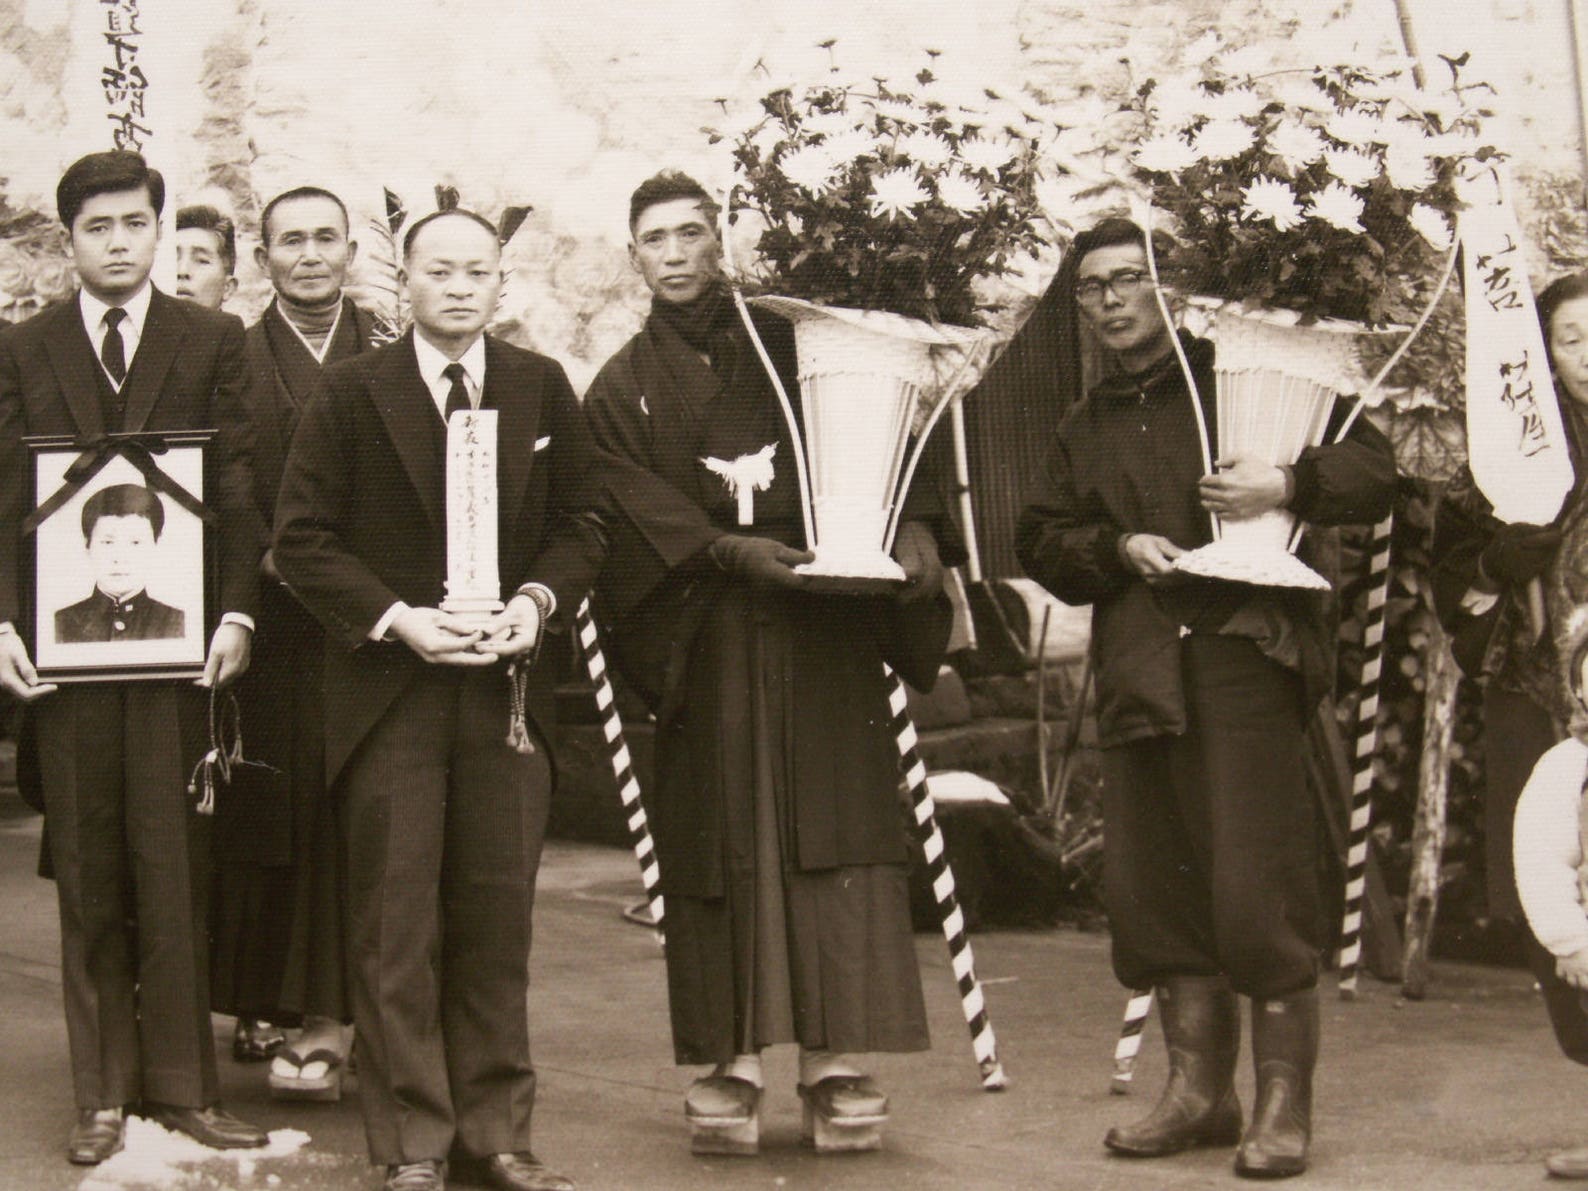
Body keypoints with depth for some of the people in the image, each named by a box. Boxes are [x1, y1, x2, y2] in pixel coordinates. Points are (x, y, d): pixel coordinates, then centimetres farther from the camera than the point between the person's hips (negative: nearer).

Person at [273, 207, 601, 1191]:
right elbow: (303, 539, -1)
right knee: (397, 927, 0)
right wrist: (396, 619, -13)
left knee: (499, 918, 6)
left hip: (508, 691, 2)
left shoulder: (544, 389, 9)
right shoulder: (350, 393, 0)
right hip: (388, 694, -2)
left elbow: (581, 526, 12)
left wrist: (537, 601, -7)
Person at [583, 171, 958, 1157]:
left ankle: (840, 1064, -7)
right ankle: (732, 1062, 2)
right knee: (721, 844, -2)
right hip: (706, 640, 0)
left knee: (837, 835, -7)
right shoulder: (622, 390, 14)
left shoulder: (796, 348, 14)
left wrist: (909, 531, -10)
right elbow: (637, 510, -1)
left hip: (824, 628, 0)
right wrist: (731, 551, -17)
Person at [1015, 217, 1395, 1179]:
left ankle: (1284, 1107, -3)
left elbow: (1375, 470, 3)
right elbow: (1040, 543, 18)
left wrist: (1289, 487, -16)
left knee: (1259, 886, -10)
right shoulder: (1085, 428, 24)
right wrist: (1117, 548, -1)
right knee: (1152, 887, 5)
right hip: (1138, 673, 6)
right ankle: (1199, 1091, 17)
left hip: (1241, 656, -5)